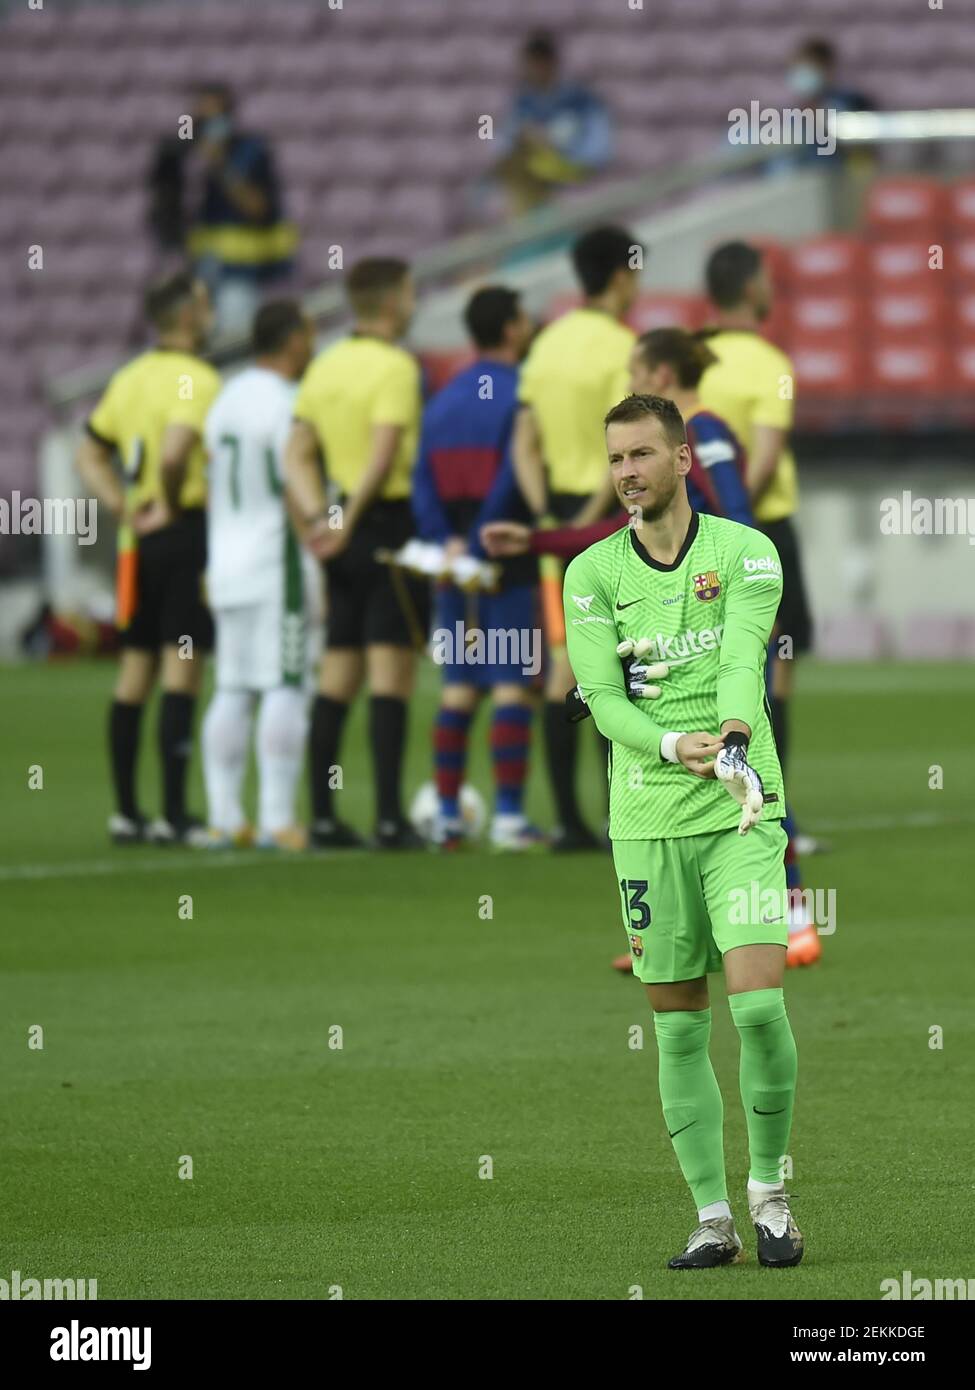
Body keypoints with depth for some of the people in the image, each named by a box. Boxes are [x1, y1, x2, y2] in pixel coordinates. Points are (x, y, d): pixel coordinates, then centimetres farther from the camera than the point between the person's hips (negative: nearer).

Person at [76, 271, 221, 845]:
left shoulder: (129, 378, 12)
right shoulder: (198, 381, -13)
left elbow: (91, 456, 16)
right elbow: (174, 453, -29)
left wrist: (124, 508, 7)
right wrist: (170, 506, -12)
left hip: (138, 540, 8)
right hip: (188, 534, -8)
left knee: (136, 673, 11)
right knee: (182, 673, -7)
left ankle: (126, 811, 14)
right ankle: (174, 815, -9)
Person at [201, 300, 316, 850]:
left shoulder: (226, 399, 15)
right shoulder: (283, 404, -11)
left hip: (226, 563, 8)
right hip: (276, 561, -8)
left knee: (232, 691, 9)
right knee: (287, 688, -7)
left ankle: (224, 817, 8)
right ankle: (278, 818, -11)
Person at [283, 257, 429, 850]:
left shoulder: (325, 367, 12)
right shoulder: (396, 367, -12)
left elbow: (298, 454, 9)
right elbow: (384, 454, -21)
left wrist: (318, 518, 2)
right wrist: (348, 521, -16)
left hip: (345, 538, 7)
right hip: (391, 523, -7)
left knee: (338, 678, 9)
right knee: (392, 673, -6)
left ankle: (323, 816, 9)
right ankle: (390, 818, -8)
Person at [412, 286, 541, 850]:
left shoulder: (443, 400, 13)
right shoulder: (518, 395, -10)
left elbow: (423, 481, 5)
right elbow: (514, 479, -19)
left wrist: (447, 543, -4)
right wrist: (480, 546, -16)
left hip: (456, 557, 7)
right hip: (510, 567, -7)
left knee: (458, 687, 10)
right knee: (513, 685, -5)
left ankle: (448, 813, 9)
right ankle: (508, 815, -8)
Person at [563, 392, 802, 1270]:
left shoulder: (745, 553, 0)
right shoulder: (593, 574, 4)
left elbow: (743, 659, -15)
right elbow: (601, 695, -5)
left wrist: (733, 737, -36)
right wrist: (673, 746, -24)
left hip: (742, 811, -2)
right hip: (648, 820, 2)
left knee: (758, 1002, -14)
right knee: (679, 1027, 2)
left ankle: (769, 1190, 4)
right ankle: (713, 1218, 9)